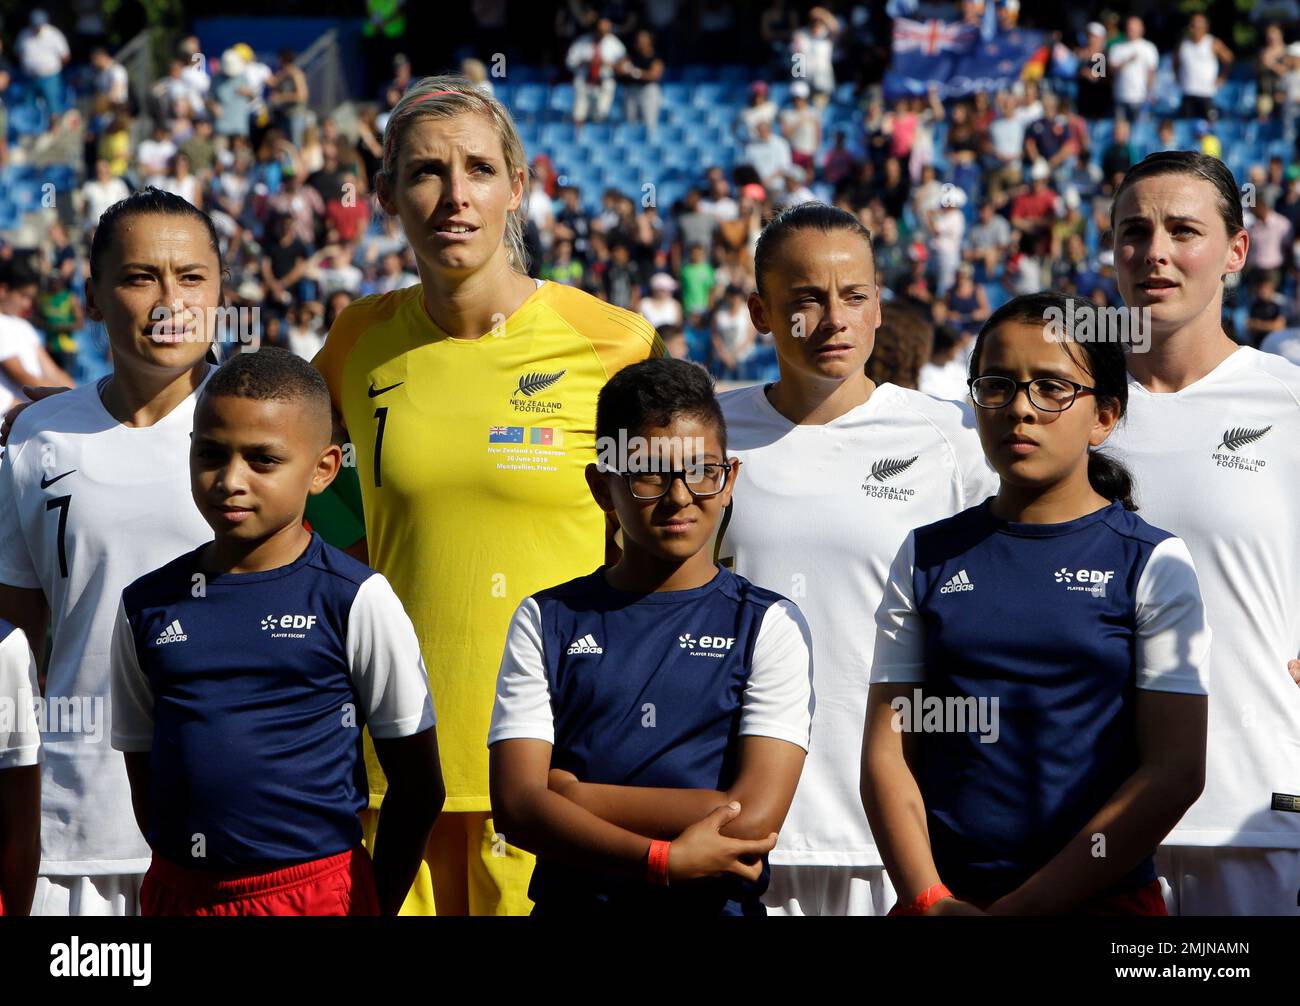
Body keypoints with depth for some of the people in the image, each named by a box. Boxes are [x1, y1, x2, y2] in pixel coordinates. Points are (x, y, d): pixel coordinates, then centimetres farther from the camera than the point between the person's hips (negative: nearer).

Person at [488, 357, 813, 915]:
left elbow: (754, 817, -6)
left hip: (714, 907, -1)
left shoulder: (768, 623, 5)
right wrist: (665, 859, -14)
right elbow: (517, 805, -2)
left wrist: (577, 795, -4)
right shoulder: (545, 620, 10)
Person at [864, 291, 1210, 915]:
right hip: (943, 894, 3)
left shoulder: (1153, 563, 0)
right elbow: (887, 752, 5)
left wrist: (1025, 906, -13)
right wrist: (930, 899, -11)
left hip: (1100, 897, -3)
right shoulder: (926, 557, 9)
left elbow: (1175, 770, -7)